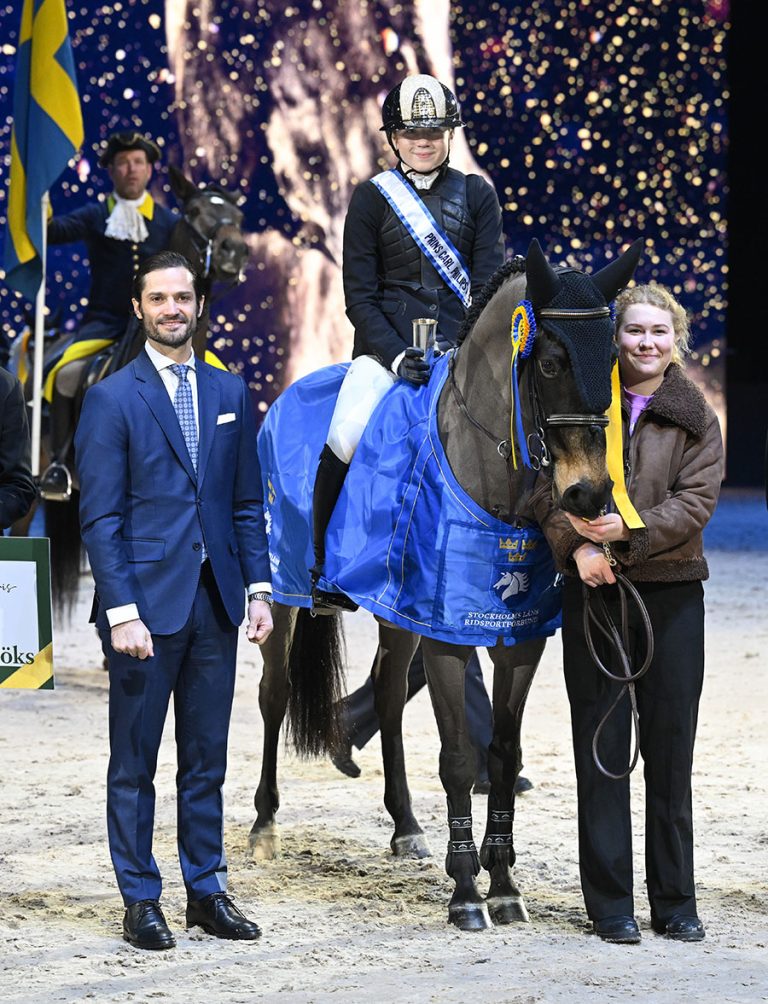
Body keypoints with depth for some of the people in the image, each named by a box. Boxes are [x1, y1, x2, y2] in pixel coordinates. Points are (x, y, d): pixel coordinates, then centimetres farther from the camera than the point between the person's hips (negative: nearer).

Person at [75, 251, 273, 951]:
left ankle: (207, 892, 18)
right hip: (147, 601, -4)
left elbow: (248, 502, 14)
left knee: (207, 758, 10)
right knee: (134, 763, 2)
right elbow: (100, 517, -7)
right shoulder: (112, 399, -4)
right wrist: (122, 611, -15)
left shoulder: (229, 392, 11)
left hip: (215, 601, 4)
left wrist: (260, 588, 5)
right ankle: (141, 903, 9)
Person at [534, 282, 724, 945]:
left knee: (670, 747, 5)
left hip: (672, 593, 1)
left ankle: (676, 901, 13)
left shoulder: (697, 420, 4)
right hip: (594, 591, 0)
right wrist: (577, 545, -16)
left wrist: (631, 530, -21)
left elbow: (696, 502, -7)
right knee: (601, 747, 1)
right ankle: (611, 903, 6)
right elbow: (549, 486, 0)